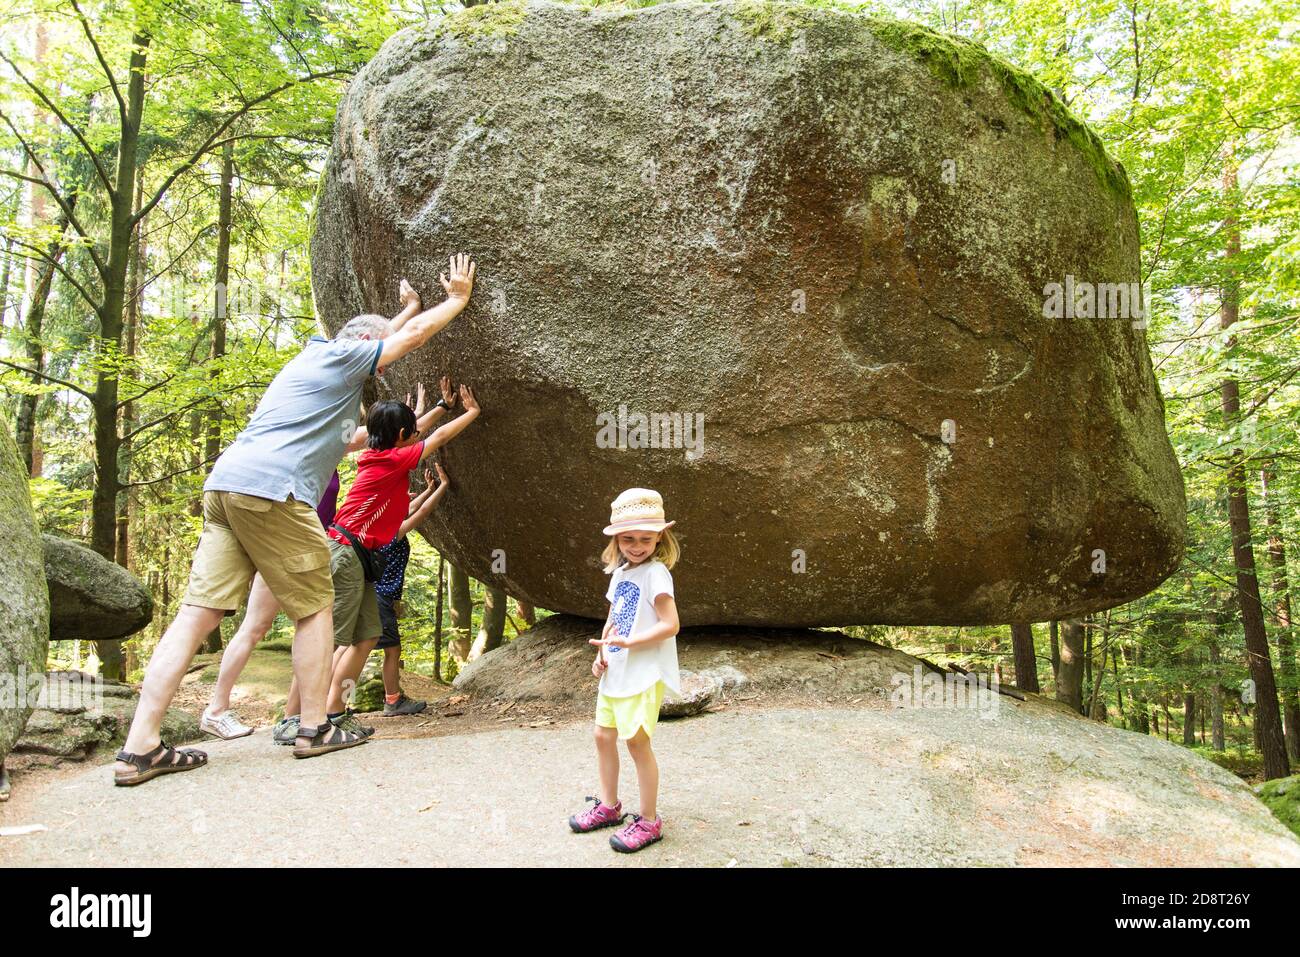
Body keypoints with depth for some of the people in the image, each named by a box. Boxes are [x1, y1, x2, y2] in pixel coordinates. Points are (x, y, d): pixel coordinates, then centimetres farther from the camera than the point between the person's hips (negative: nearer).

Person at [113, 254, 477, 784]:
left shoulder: (315, 357, 30)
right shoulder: (341, 356, 4)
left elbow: (389, 335, 46)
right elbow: (414, 336, 11)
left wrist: (408, 307, 56)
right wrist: (457, 299, 24)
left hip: (224, 485, 9)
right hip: (269, 488, -9)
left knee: (198, 611, 2)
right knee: (315, 607, 3)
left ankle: (140, 746, -1)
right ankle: (314, 729, 9)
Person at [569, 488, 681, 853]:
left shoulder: (655, 573, -15)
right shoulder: (620, 572, 11)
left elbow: (669, 624, -22)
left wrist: (626, 642, -25)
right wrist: (602, 653, 4)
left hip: (644, 674, -9)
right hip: (615, 672, 9)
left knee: (636, 740, -7)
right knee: (604, 735, 15)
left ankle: (649, 821, 8)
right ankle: (608, 806, 32)